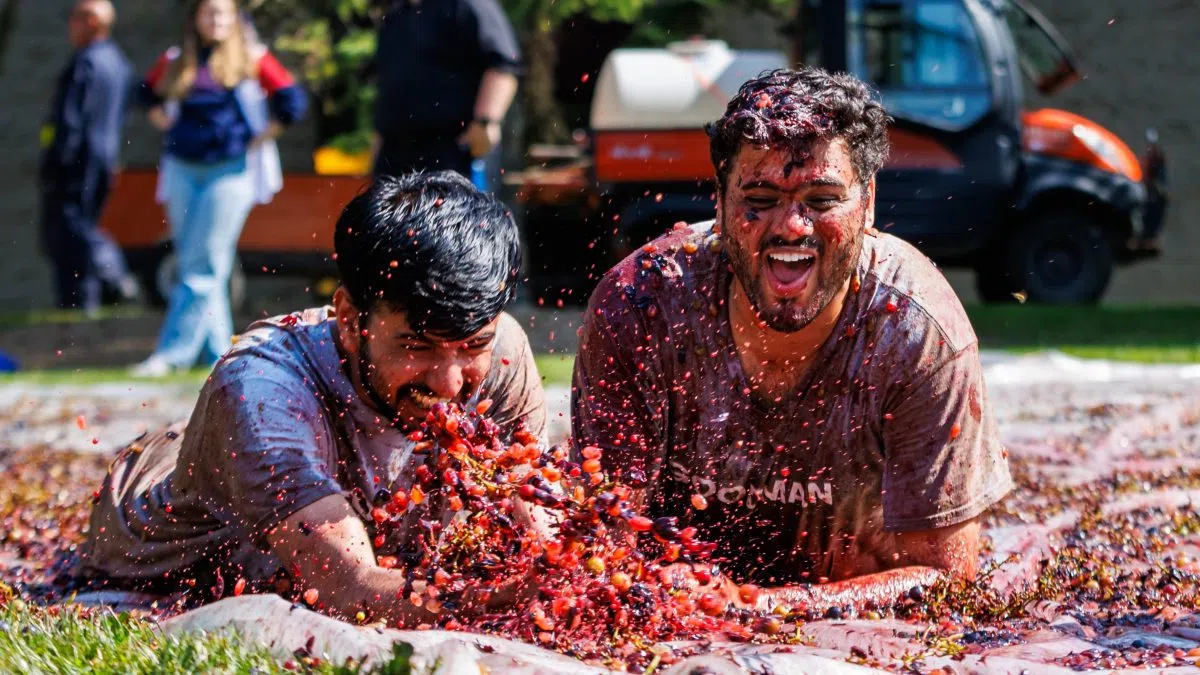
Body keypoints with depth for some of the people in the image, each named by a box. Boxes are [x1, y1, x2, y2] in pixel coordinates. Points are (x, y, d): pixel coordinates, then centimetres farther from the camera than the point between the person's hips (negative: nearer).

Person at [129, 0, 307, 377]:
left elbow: (293, 101, 0)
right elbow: (148, 93, 29)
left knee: (203, 266, -9)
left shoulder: (252, 59, 1)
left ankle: (172, 353, -11)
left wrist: (258, 141, -2)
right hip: (182, 170, 4)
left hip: (230, 172, -4)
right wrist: (165, 123, 14)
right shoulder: (175, 62, 11)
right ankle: (217, 353, 12)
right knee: (191, 262, 5)